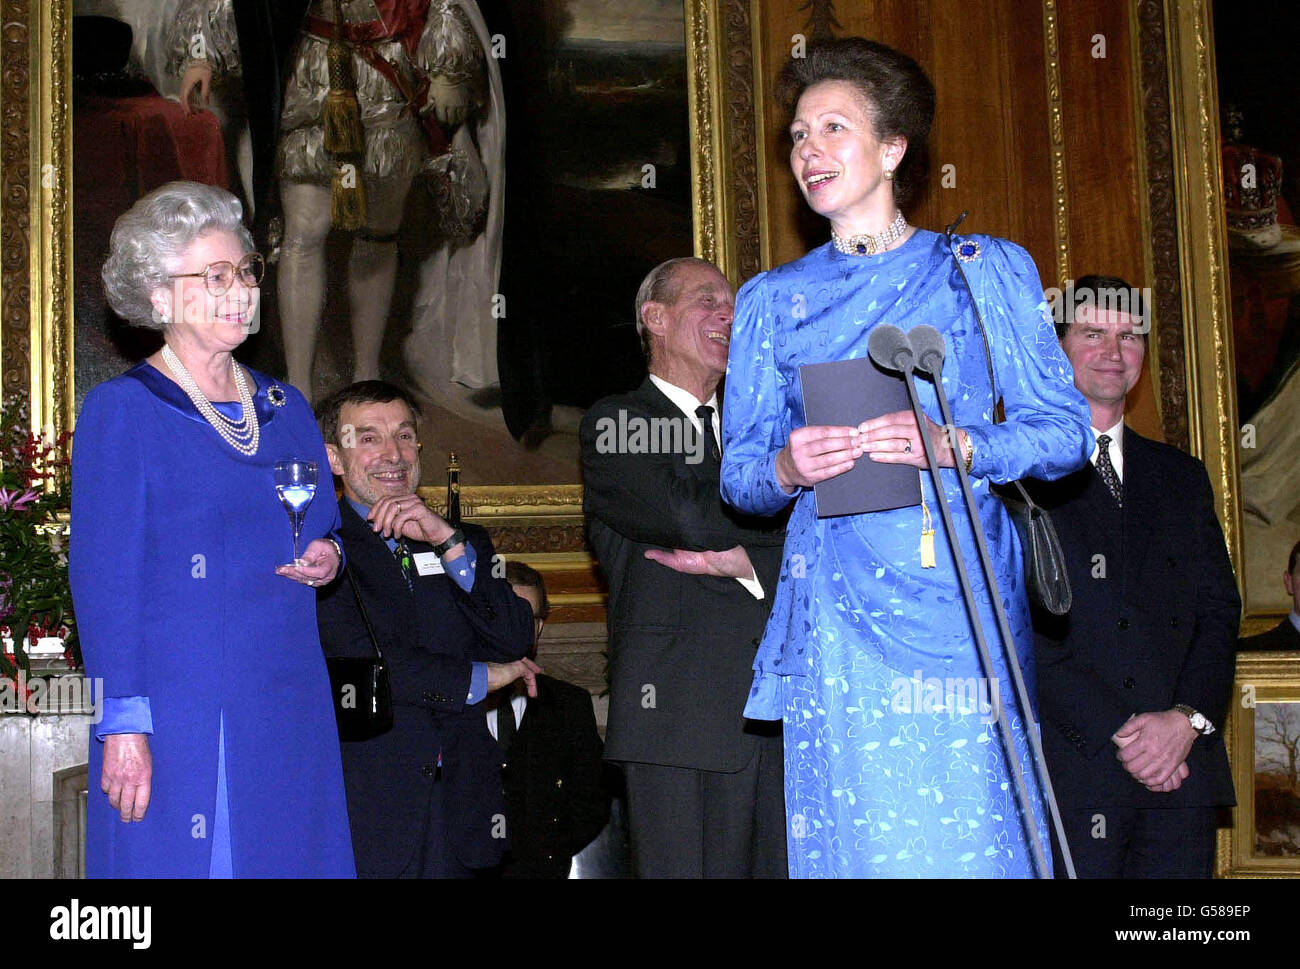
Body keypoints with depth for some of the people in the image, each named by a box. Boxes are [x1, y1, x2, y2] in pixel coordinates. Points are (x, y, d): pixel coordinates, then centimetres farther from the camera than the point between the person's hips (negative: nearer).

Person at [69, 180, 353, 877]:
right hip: (177, 709, -5)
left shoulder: (286, 407, 14)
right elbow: (103, 577, -10)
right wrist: (123, 723, -17)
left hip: (291, 708, 6)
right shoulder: (122, 409, -4)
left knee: (294, 859, 7)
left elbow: (327, 528, 25)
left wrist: (328, 557, 0)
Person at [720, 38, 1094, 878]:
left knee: (971, 833, -6)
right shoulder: (771, 299, 16)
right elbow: (737, 469, 13)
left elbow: (1066, 428, 3)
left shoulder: (987, 270, 10)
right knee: (857, 834, -2)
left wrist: (955, 446, -16)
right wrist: (785, 469, -11)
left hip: (963, 598, -1)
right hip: (837, 611, 2)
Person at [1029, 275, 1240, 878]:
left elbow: (1219, 609, 11)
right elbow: (1015, 624, -6)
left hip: (1182, 766, 4)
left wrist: (1188, 717, -6)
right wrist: (1113, 733, -12)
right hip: (1068, 769, -4)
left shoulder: (1182, 476, 19)